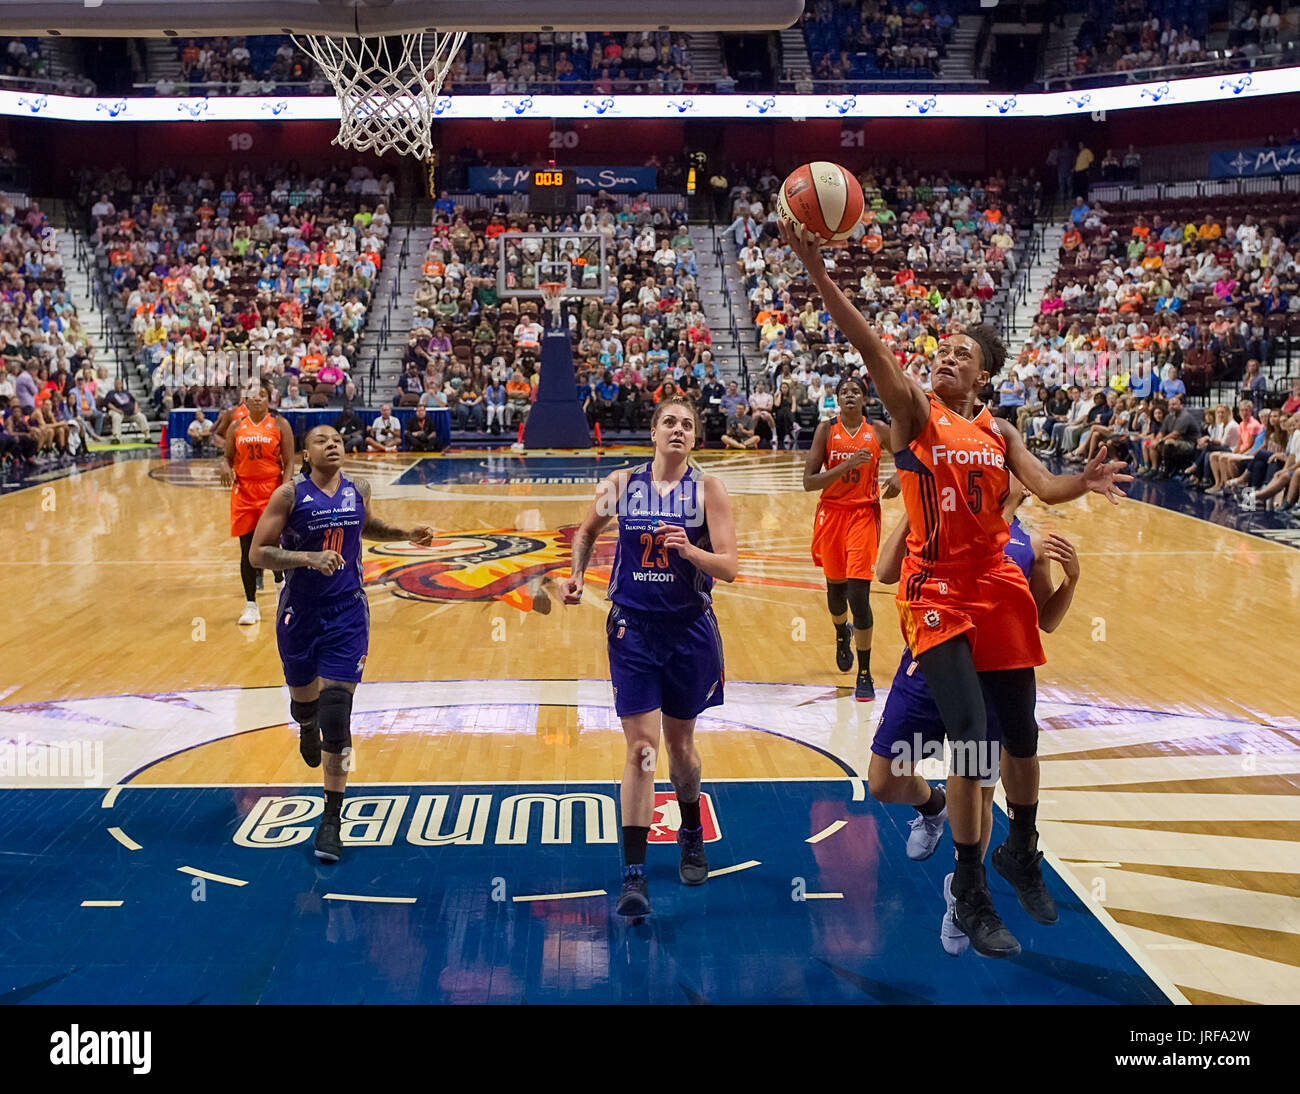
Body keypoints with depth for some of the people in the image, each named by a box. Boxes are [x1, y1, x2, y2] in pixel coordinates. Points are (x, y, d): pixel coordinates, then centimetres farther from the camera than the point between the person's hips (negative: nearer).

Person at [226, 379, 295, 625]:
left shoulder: (279, 425, 0)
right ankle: (251, 605, 10)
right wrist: (229, 472, -8)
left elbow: (289, 463, -3)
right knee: (247, 550, 2)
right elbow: (228, 458, 15)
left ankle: (281, 584, 29)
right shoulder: (236, 427, 7)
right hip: (244, 491, 2)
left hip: (271, 490, -2)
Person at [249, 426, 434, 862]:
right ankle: (307, 726, 59)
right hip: (300, 611, -1)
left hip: (346, 612, 1)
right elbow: (258, 553, -14)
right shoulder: (290, 494, -10)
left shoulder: (358, 489, 2)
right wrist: (310, 557, -26)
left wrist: (406, 534, 12)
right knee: (303, 699, 18)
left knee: (336, 713, -7)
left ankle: (332, 819, 0)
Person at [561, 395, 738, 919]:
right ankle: (634, 874, -3)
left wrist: (688, 549, -26)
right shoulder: (621, 483, 0)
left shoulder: (708, 489, -4)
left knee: (680, 743, 14)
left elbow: (728, 568, -10)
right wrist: (576, 572, 4)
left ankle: (691, 836, 40)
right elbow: (587, 532, 20)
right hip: (632, 628, 0)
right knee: (641, 746, -8)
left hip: (689, 630, 0)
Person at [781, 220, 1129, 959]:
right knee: (970, 738, -13)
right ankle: (971, 895, 2)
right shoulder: (915, 413, -2)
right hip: (938, 591, -4)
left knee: (1021, 734, 11)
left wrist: (1086, 483, -24)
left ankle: (1022, 854, 37)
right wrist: (820, 275, -28)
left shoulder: (1001, 432, 10)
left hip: (998, 587, 5)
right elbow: (871, 348, -16)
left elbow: (1046, 489, -1)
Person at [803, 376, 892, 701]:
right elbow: (809, 482, -9)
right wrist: (846, 465, -20)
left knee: (858, 593, -12)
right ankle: (842, 634, 51)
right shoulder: (826, 430, -2)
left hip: (864, 513, -1)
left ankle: (864, 675, -2)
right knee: (835, 587, 15)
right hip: (831, 513, 1)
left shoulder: (878, 431, 0)